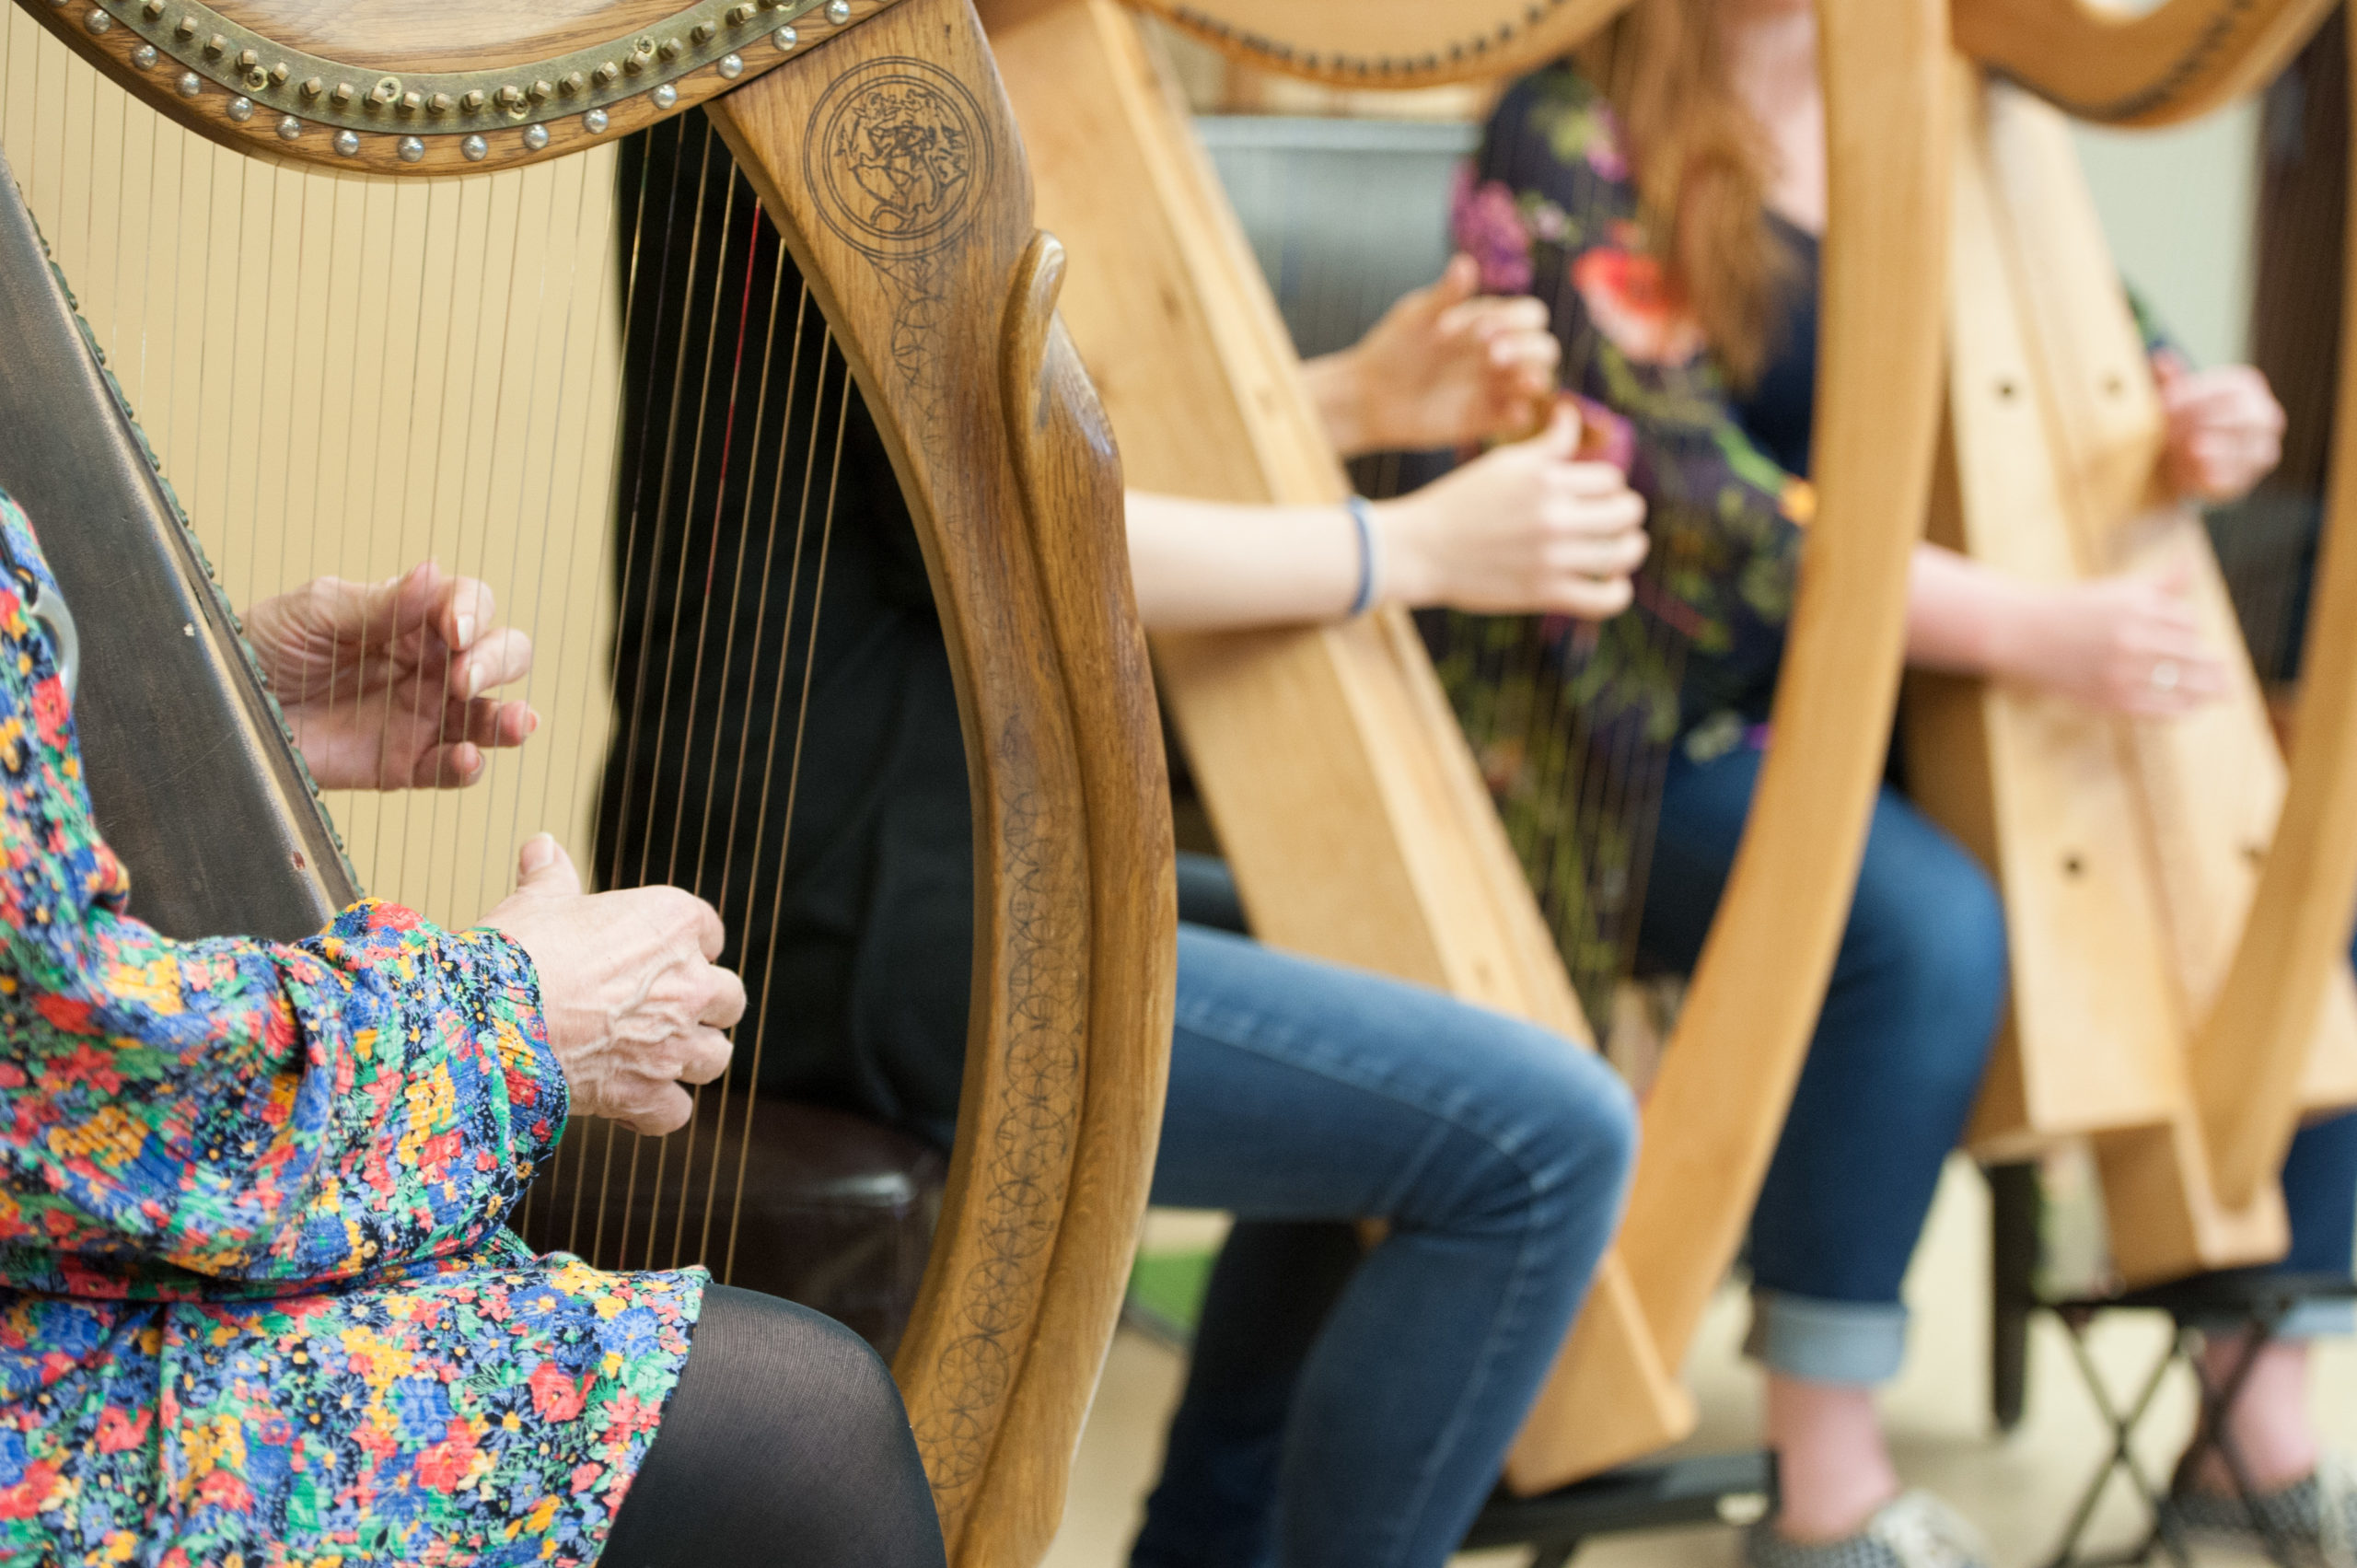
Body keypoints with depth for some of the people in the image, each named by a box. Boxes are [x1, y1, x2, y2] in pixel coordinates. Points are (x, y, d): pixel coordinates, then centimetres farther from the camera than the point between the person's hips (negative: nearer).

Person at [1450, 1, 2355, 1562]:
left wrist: (2195, 420, -11)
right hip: (1661, 731, -6)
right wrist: (2025, 629, -28)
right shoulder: (1567, 140, -9)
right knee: (1926, 927, -33)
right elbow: (1690, 485, -19)